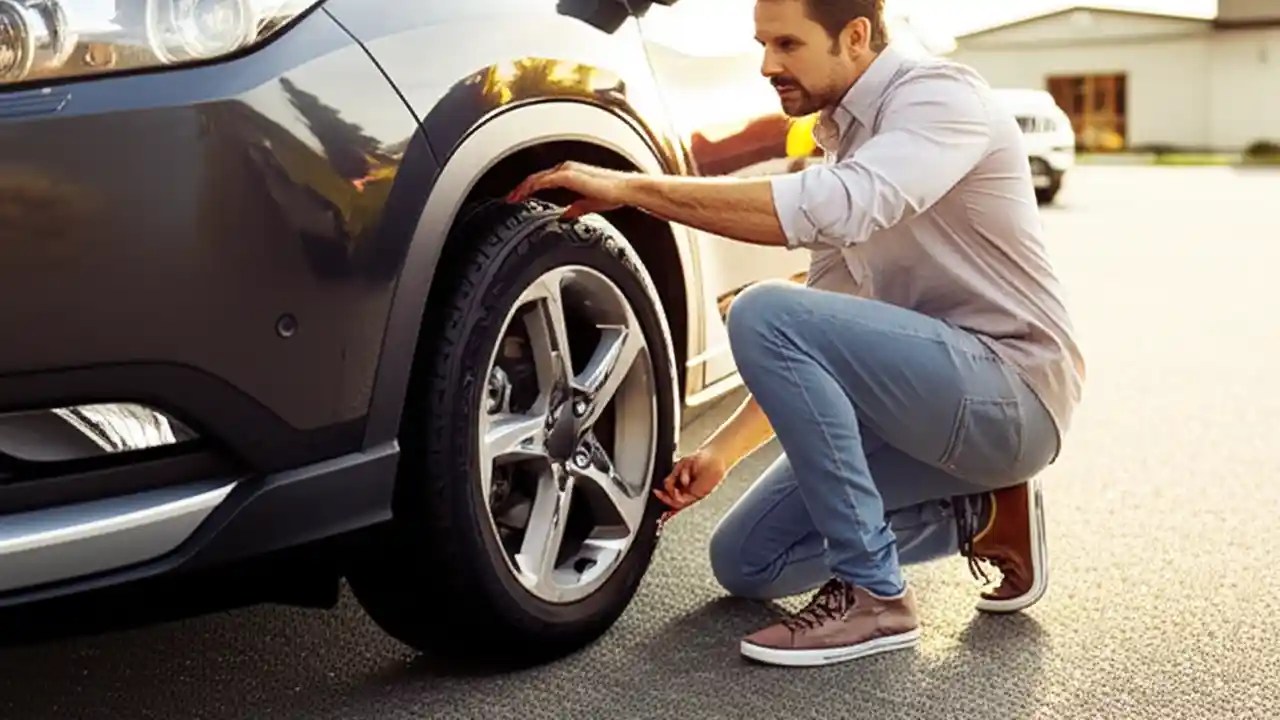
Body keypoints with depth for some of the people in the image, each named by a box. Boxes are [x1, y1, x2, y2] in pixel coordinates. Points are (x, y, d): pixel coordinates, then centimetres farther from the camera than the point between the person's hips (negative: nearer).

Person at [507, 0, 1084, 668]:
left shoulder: (939, 93, -13)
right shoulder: (842, 137, 13)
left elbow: (834, 209, -35)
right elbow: (818, 344, 16)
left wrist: (634, 186, -31)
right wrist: (722, 450, 7)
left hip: (1012, 390, -9)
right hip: (932, 395, 9)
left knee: (764, 312, -28)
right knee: (745, 562, 5)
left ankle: (872, 594, -18)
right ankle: (979, 514, 12)